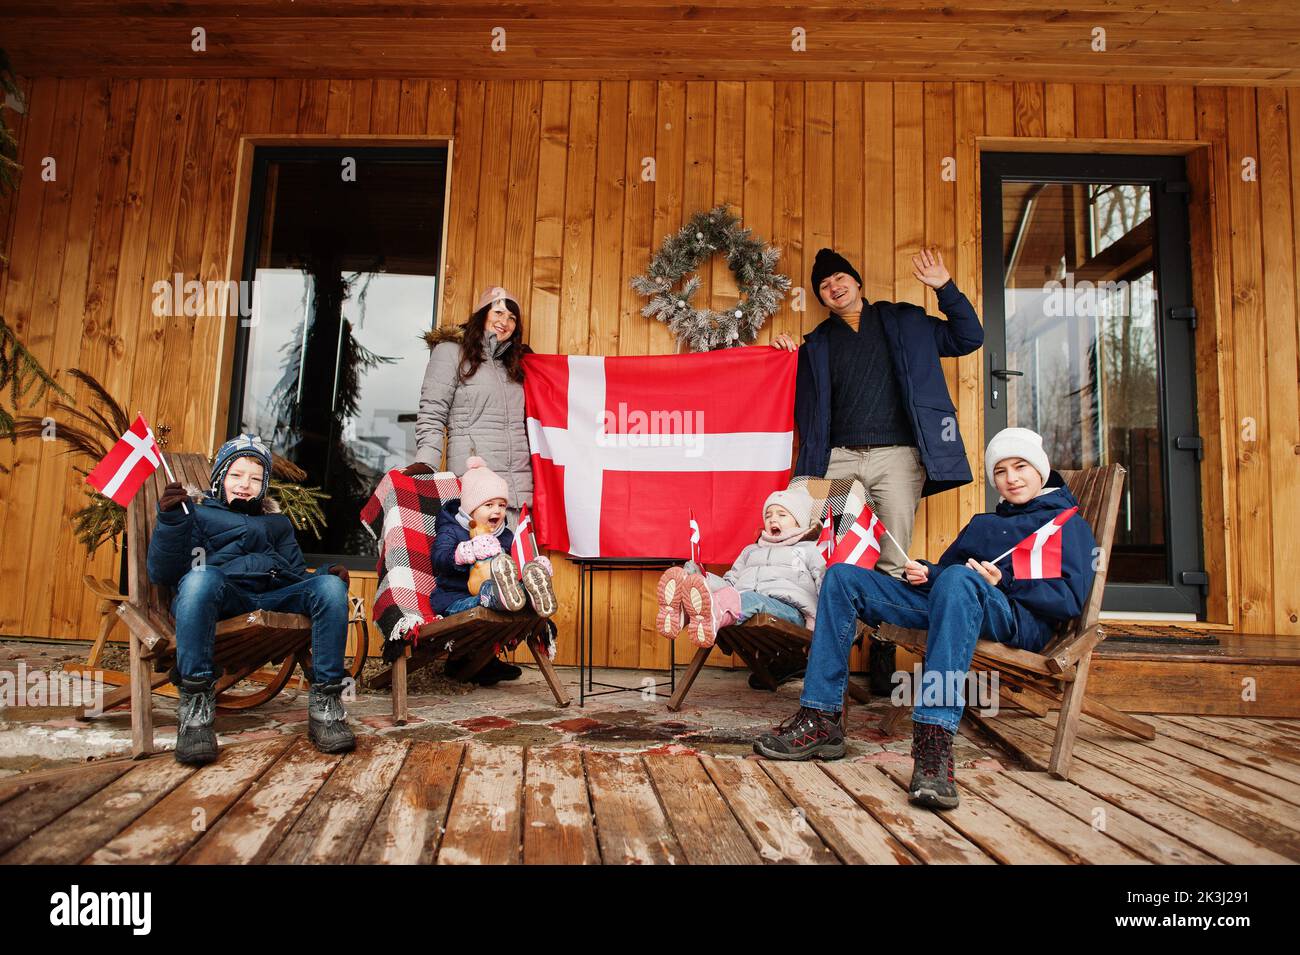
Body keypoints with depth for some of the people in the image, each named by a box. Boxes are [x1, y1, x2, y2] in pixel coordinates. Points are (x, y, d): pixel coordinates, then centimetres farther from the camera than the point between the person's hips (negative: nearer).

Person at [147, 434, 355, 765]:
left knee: (330, 585, -26)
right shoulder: (196, 512, 23)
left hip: (275, 596, 3)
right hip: (222, 596, -3)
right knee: (201, 577, -38)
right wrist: (170, 519, -7)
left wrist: (327, 574, 1)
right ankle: (195, 706, -32)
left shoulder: (277, 522, 35)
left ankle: (324, 703, -27)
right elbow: (162, 575, 8)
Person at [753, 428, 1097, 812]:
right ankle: (819, 721, -18)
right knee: (842, 576, -7)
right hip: (944, 603, 7)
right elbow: (943, 567, 29)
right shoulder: (983, 523, 35)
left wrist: (1003, 582, -13)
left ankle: (934, 743, -51)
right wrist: (925, 573, 5)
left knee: (958, 580, -42)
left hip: (1017, 618, -7)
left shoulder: (1067, 523, 15)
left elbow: (1071, 598, -1)